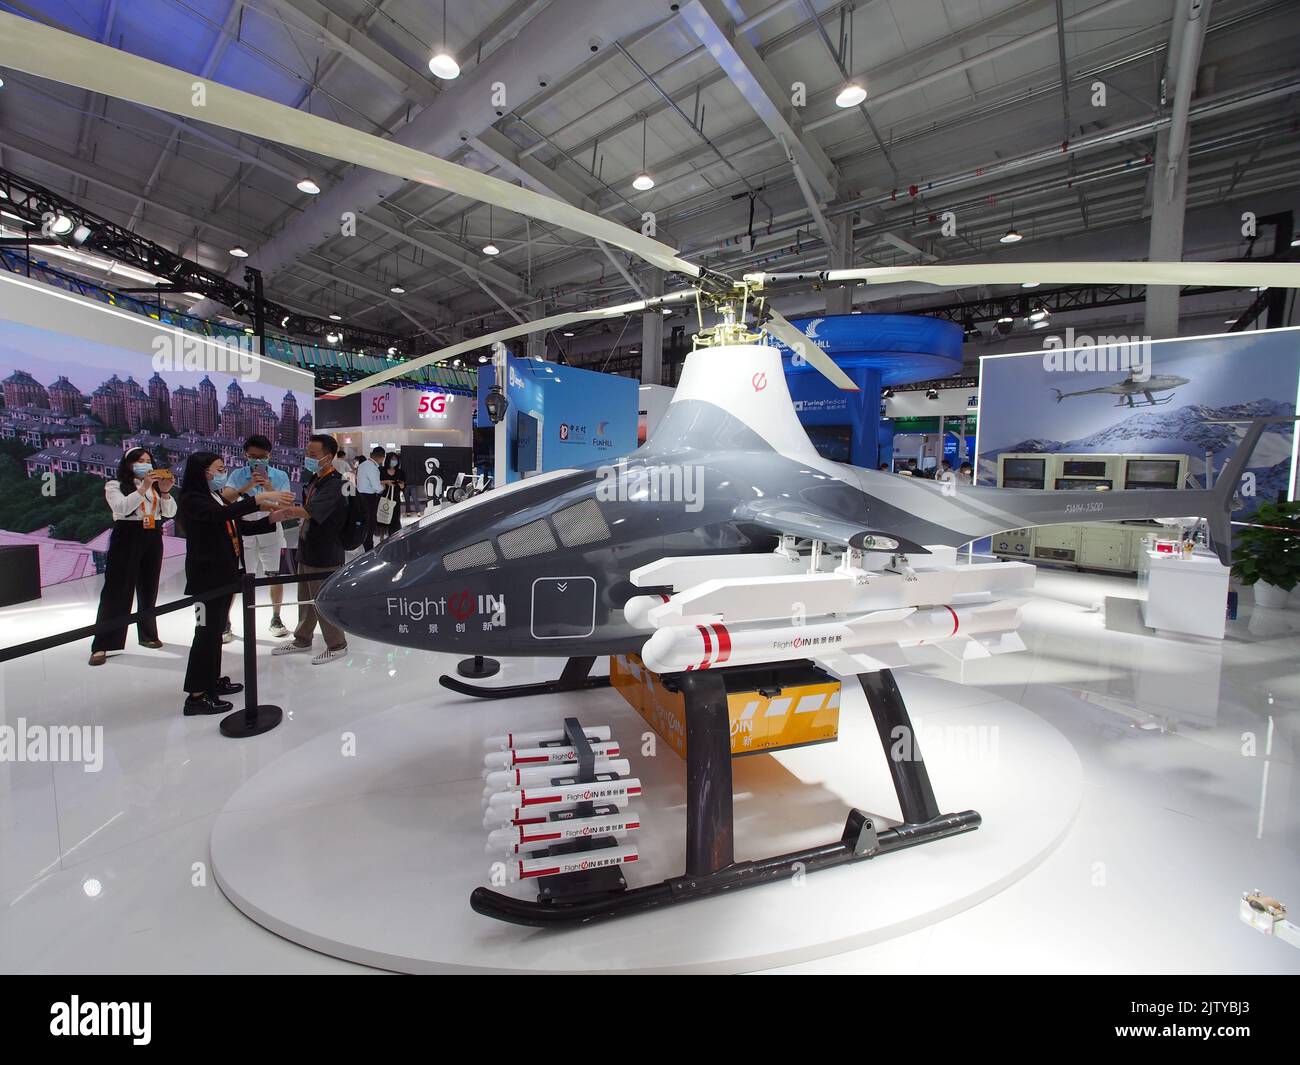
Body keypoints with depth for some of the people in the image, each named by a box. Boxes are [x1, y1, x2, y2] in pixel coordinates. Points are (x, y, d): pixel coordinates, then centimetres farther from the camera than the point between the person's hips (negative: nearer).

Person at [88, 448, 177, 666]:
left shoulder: (155, 486, 14)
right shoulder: (115, 485, 2)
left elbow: (170, 513, 4)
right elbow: (121, 508, -16)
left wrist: (165, 492, -13)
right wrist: (143, 488, -24)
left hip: (153, 539, 4)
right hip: (127, 539, -4)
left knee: (148, 589, 10)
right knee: (116, 590, -6)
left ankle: (147, 634, 22)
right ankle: (102, 645, -4)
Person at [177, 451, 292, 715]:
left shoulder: (218, 496, 14)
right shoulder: (192, 499, -13)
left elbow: (234, 526, 20)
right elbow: (222, 514, -32)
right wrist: (261, 497, -36)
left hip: (224, 572, 9)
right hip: (206, 574, -9)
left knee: (217, 628, 14)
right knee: (207, 630, -7)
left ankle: (212, 680, 25)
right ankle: (196, 695, -2)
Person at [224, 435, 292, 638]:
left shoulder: (280, 476, -4)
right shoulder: (238, 475, -4)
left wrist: (269, 489, -26)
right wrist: (249, 485, -32)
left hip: (270, 529, 1)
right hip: (242, 531, -1)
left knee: (275, 575, 5)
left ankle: (276, 619, 21)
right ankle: (225, 622, 9)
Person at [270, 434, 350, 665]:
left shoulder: (334, 484, -21)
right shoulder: (314, 479, 9)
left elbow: (309, 511, -30)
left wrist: (283, 513, -29)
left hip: (325, 554, -9)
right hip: (308, 550, 9)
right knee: (306, 598, 22)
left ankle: (337, 645, 19)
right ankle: (302, 640, 38)